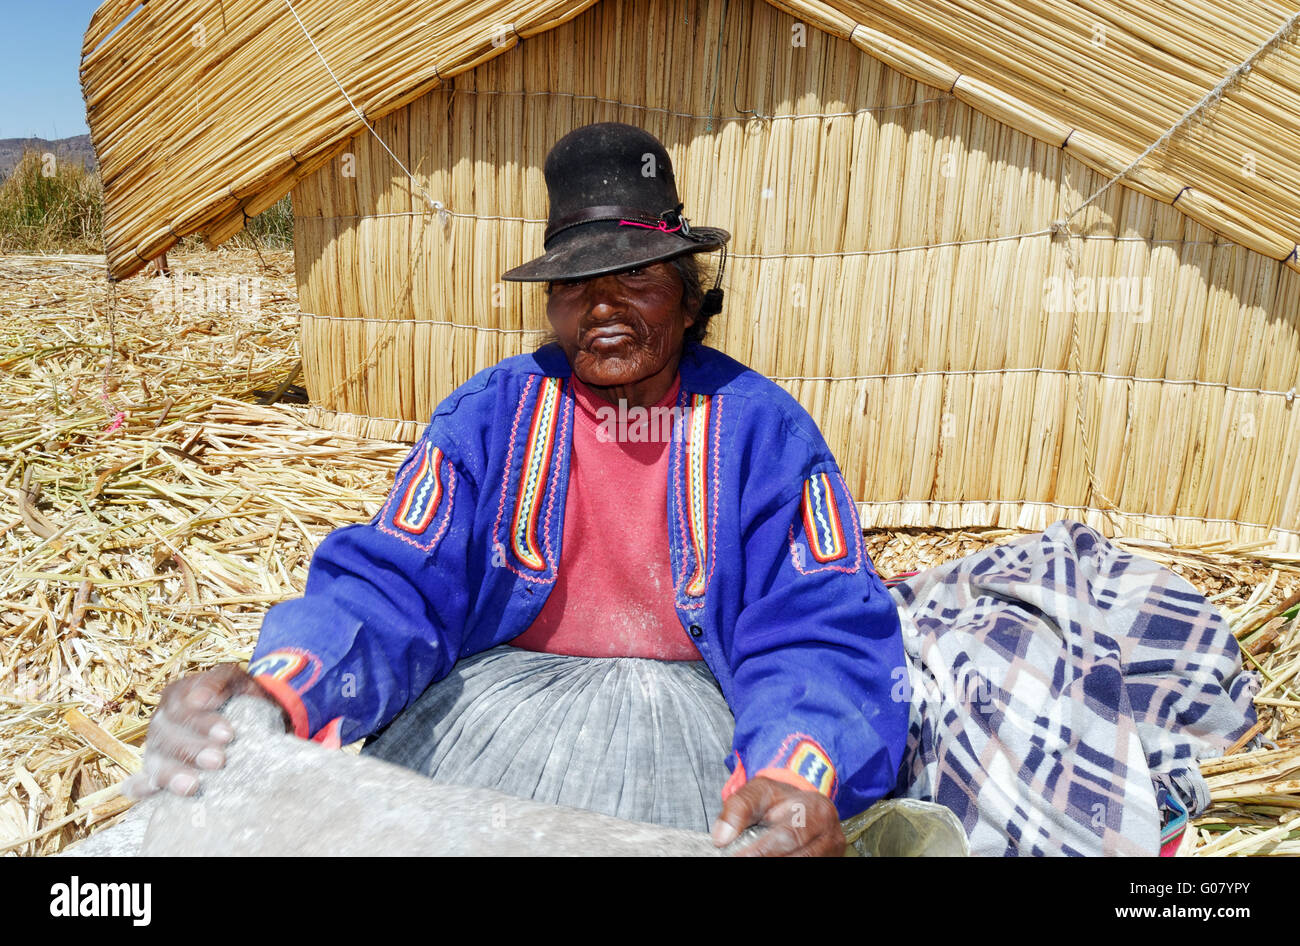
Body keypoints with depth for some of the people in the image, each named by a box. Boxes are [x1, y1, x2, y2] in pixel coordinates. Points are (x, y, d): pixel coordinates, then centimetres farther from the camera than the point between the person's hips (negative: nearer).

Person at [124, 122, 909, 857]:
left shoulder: (762, 429, -4)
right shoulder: (485, 418, 1)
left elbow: (821, 631, -11)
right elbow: (389, 588, -7)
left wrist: (797, 773, -33)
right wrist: (276, 696, -29)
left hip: (683, 703, -1)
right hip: (497, 690, 2)